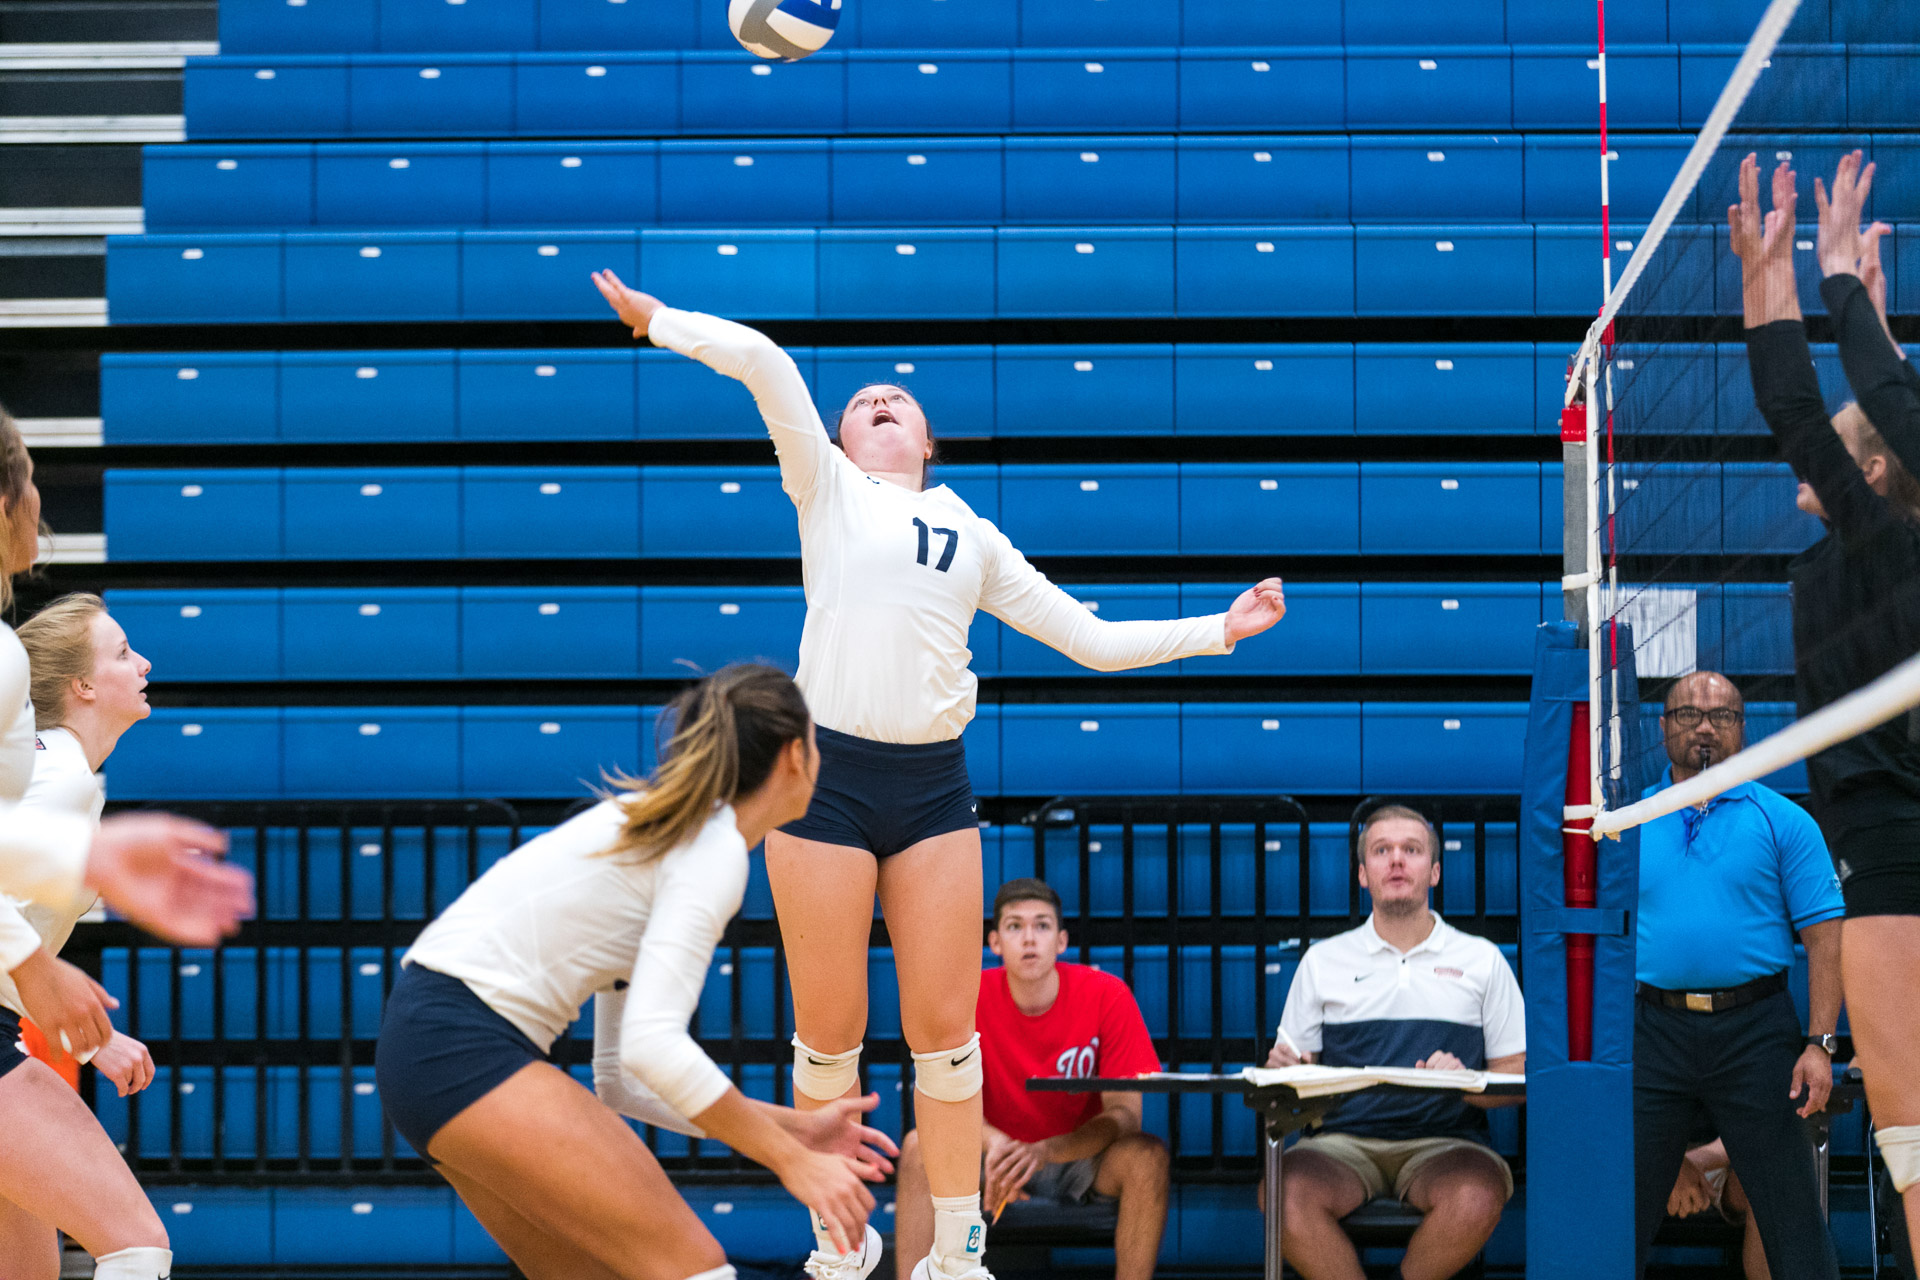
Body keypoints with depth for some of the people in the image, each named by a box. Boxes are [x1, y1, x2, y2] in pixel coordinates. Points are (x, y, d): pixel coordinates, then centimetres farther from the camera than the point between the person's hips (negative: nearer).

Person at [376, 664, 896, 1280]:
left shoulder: (660, 831, 19)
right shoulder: (715, 849, -9)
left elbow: (621, 1078, 19)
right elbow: (652, 1044, -23)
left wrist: (794, 1128, 15)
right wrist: (792, 1161, -15)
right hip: (466, 1049, -10)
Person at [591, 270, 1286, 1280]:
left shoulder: (977, 538, 20)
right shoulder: (826, 489, 11)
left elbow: (1093, 639, 22)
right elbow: (760, 360, -1)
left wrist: (1219, 628, 21)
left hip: (935, 787, 2)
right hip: (827, 773, -2)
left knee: (944, 1028, 0)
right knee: (829, 1032, 0)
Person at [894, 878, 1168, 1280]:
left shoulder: (1107, 995, -13)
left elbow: (1124, 1113, -16)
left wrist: (1044, 1151, -34)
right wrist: (996, 1145, -37)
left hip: (1083, 1159, -1)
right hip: (1000, 1157, 1)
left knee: (1147, 1155, -32)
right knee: (920, 1147, -26)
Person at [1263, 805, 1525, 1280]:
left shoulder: (1482, 960, 14)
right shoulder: (1322, 960, 17)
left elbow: (1519, 1076, 10)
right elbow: (1295, 1069, 15)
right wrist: (1284, 1072, -10)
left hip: (1443, 1141, 0)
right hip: (1343, 1140, 1)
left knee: (1477, 1195, -36)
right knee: (1287, 1192, -34)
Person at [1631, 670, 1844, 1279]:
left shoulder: (1782, 820, 4)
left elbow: (1824, 935, -1)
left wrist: (1819, 1044, -10)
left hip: (1754, 1029, -2)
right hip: (1652, 1030, 2)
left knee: (1791, 1215, -1)